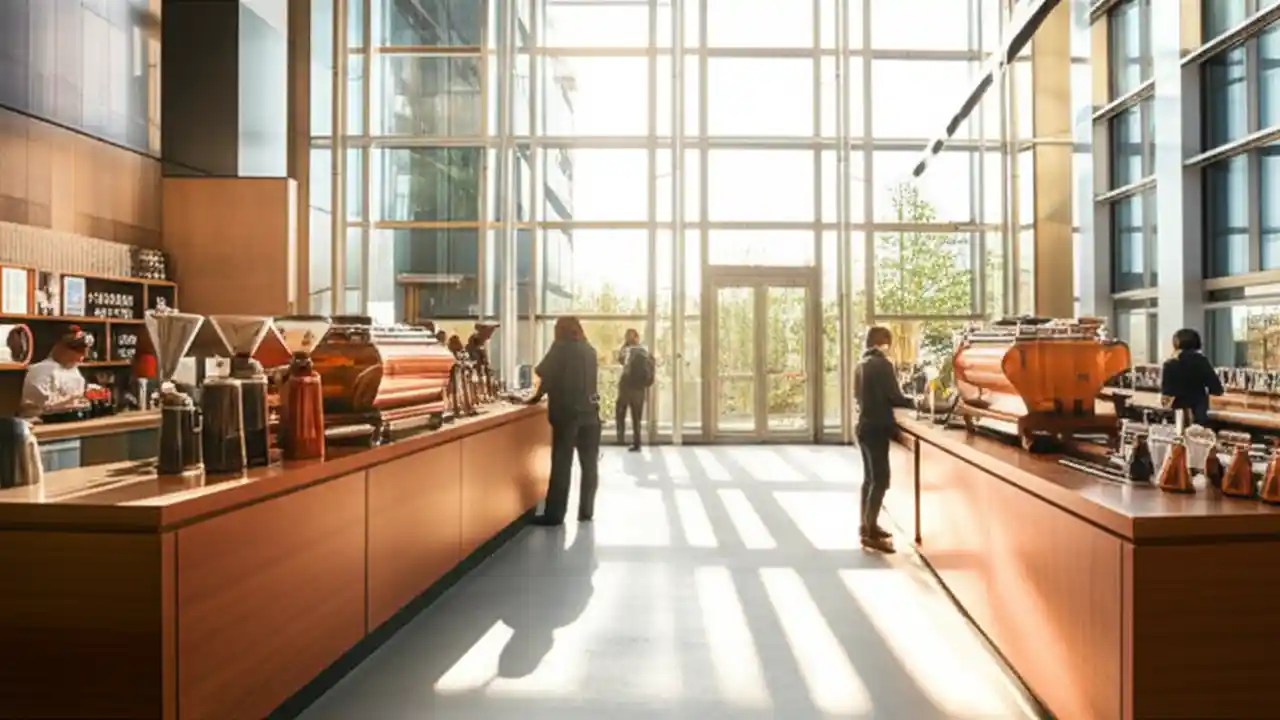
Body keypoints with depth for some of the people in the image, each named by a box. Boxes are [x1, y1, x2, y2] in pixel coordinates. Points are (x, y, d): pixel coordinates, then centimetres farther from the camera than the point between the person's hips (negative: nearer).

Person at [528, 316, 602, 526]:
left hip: (566, 411, -4)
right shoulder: (590, 350, 11)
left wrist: (537, 396, 16)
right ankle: (586, 511, 13)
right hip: (590, 411, 4)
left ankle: (554, 514, 0)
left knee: (561, 464, -2)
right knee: (589, 464, 10)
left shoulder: (561, 347, -2)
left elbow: (545, 374, -2)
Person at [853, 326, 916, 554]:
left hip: (864, 425, 9)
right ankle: (870, 533, -6)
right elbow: (894, 396, -16)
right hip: (876, 428, -9)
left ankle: (867, 526, 24)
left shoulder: (861, 364, 11)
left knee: (870, 478, 16)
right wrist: (912, 402, 1)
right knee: (880, 480, -6)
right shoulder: (883, 364, -14)